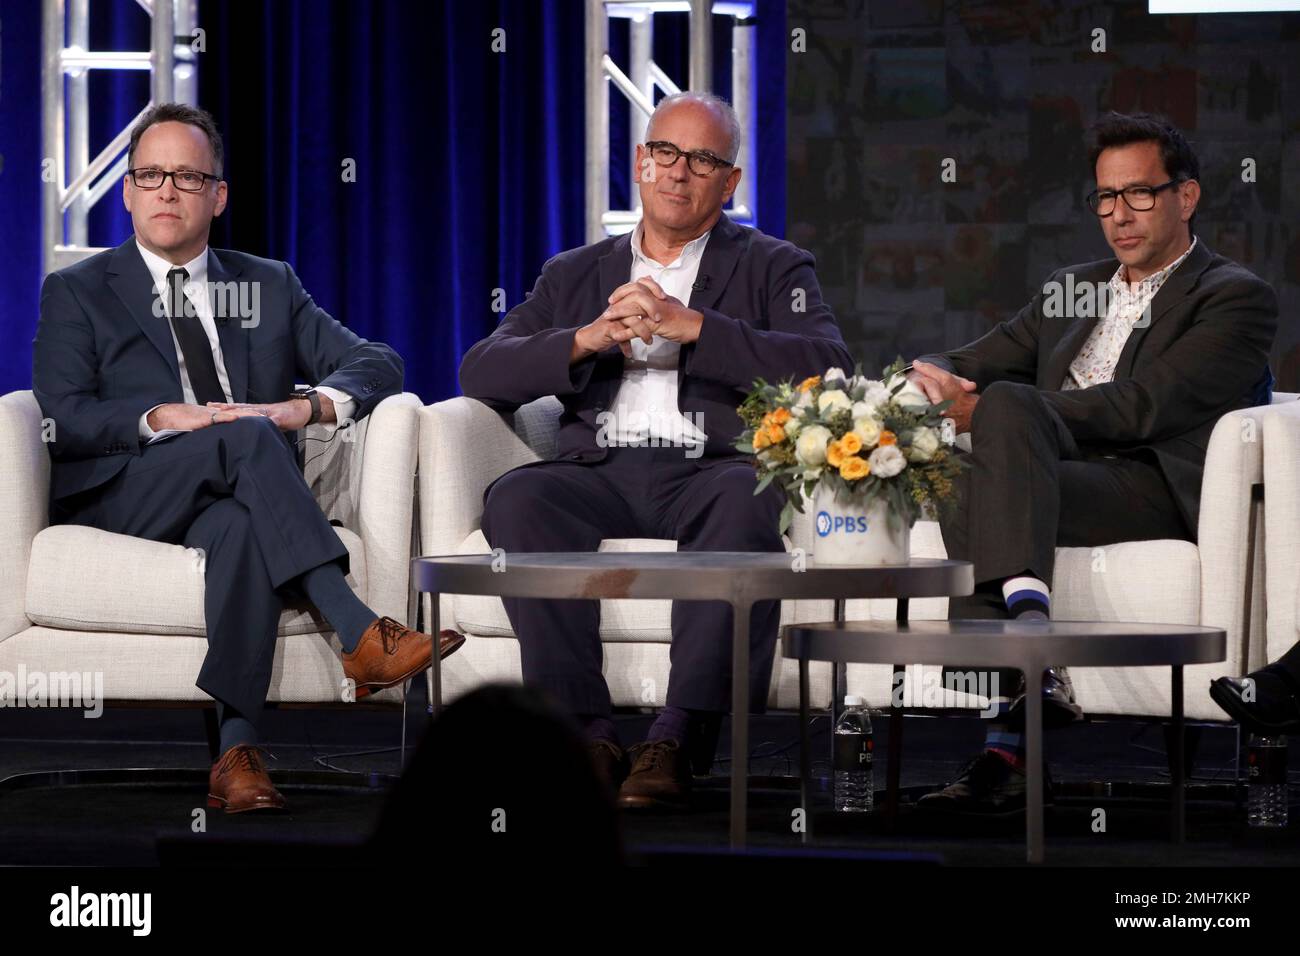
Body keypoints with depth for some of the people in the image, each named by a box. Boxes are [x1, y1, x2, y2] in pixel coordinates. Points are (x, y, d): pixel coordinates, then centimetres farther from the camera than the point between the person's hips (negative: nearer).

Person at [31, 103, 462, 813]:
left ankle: (237, 754, -47)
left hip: (235, 500, 2)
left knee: (243, 525, -37)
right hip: (117, 499, -2)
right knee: (245, 437, -32)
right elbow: (62, 419, 0)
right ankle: (359, 631, -40)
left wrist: (307, 406, -9)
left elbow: (376, 362, 13)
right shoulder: (77, 294, 15)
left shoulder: (270, 287, 23)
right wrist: (159, 420, -17)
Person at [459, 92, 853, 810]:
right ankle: (586, 735, -33)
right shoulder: (575, 275, 25)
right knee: (515, 500, -30)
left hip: (708, 470, -2)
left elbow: (828, 369, -3)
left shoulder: (773, 268, 17)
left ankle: (679, 741, -40)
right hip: (600, 473, 2)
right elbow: (482, 374, 12)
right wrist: (586, 341, -6)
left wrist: (691, 327, -9)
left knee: (752, 496, -38)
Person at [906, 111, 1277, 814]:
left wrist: (989, 410, -14)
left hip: (1159, 495, -5)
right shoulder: (1072, 290, 30)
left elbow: (1144, 404, -9)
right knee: (967, 498, -31)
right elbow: (976, 362, 25)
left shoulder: (1236, 299, 6)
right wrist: (932, 375, -3)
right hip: (1066, 476, 6)